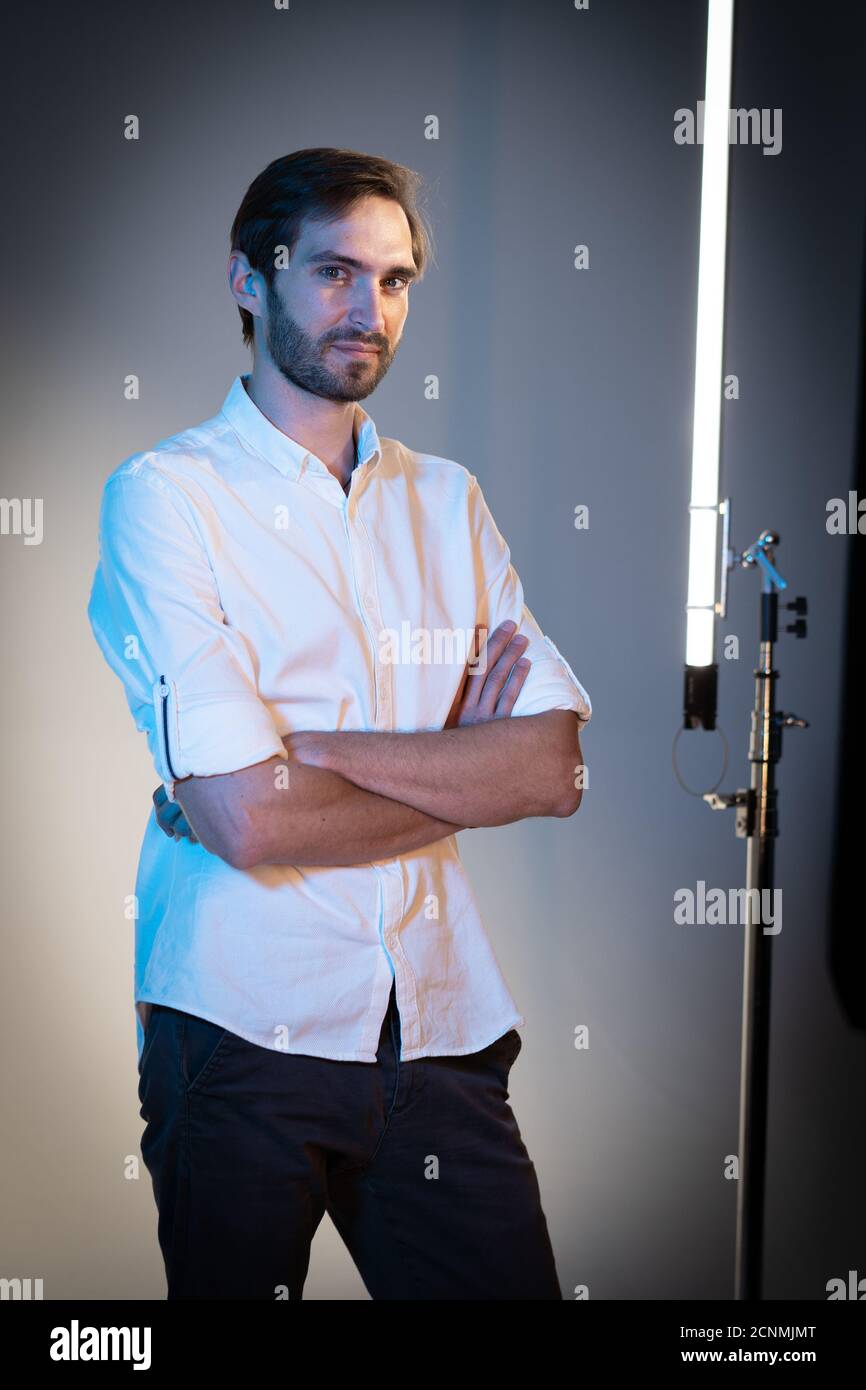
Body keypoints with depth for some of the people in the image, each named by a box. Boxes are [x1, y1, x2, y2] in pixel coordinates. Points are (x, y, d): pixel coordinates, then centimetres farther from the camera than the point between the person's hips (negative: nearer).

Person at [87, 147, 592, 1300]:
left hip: (443, 1031, 4)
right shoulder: (165, 497, -5)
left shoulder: (449, 501, 11)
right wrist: (467, 770, -3)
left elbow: (557, 770, -3)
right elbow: (249, 820, -16)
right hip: (248, 1032, -4)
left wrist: (311, 746, -13)